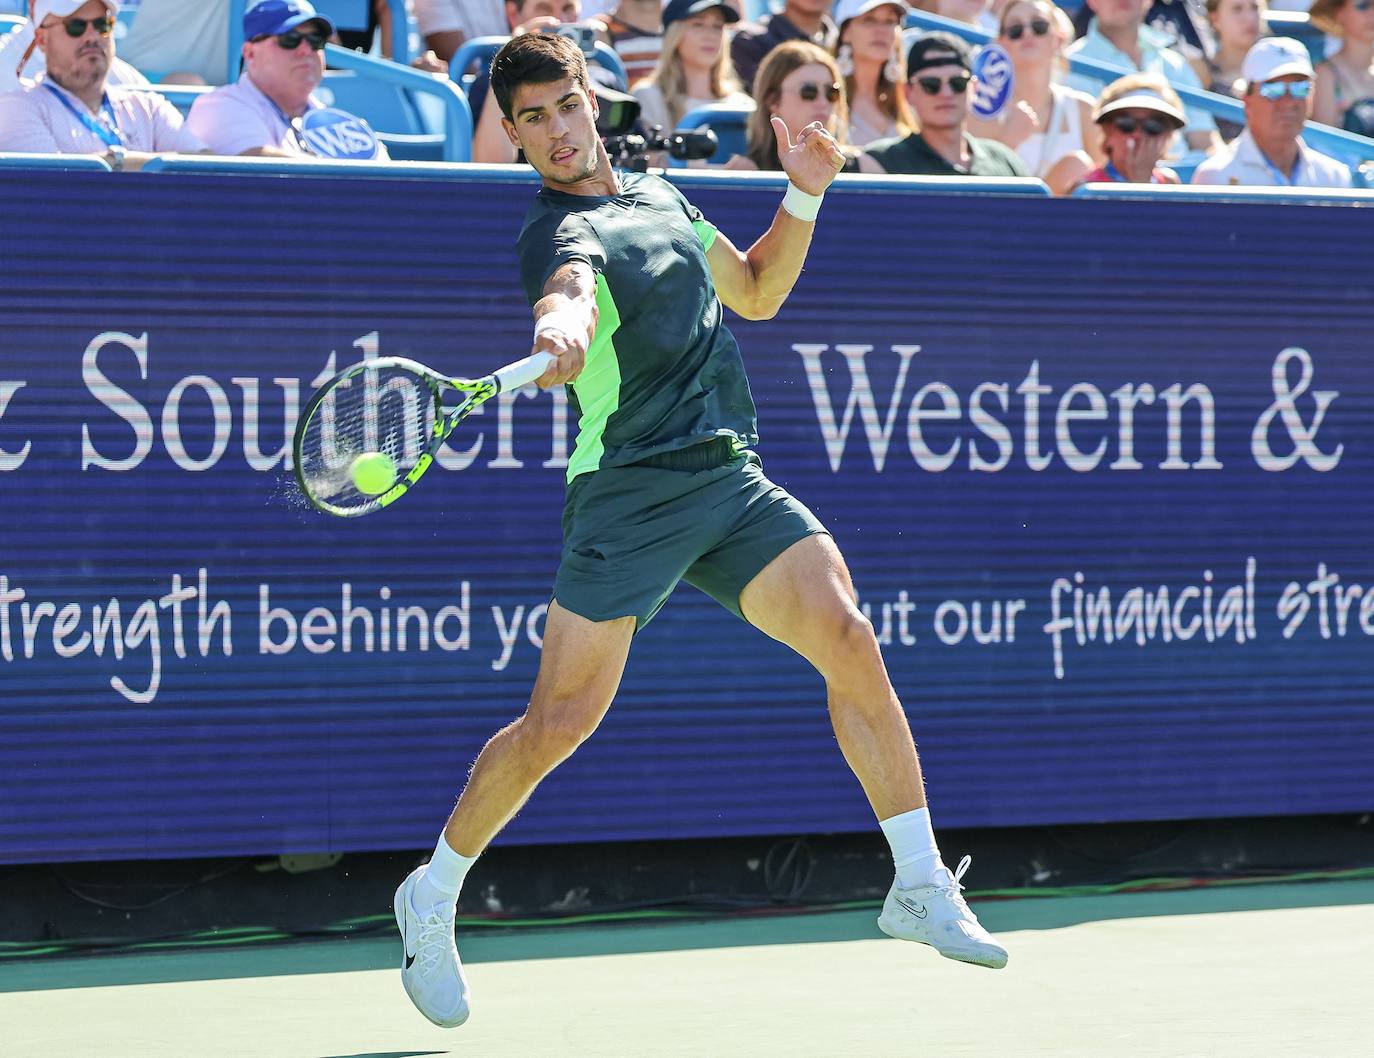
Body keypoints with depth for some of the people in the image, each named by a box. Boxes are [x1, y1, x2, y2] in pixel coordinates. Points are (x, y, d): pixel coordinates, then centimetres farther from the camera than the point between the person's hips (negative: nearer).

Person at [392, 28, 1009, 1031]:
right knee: (562, 719, -7)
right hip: (628, 488, -6)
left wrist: (804, 198, 13)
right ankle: (434, 896, 14)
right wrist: (563, 328, -56)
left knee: (848, 639, -13)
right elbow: (572, 288, -33)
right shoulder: (562, 230, -8)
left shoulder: (658, 194, 17)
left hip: (734, 479, 6)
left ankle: (922, 885, -7)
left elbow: (755, 292, 29)